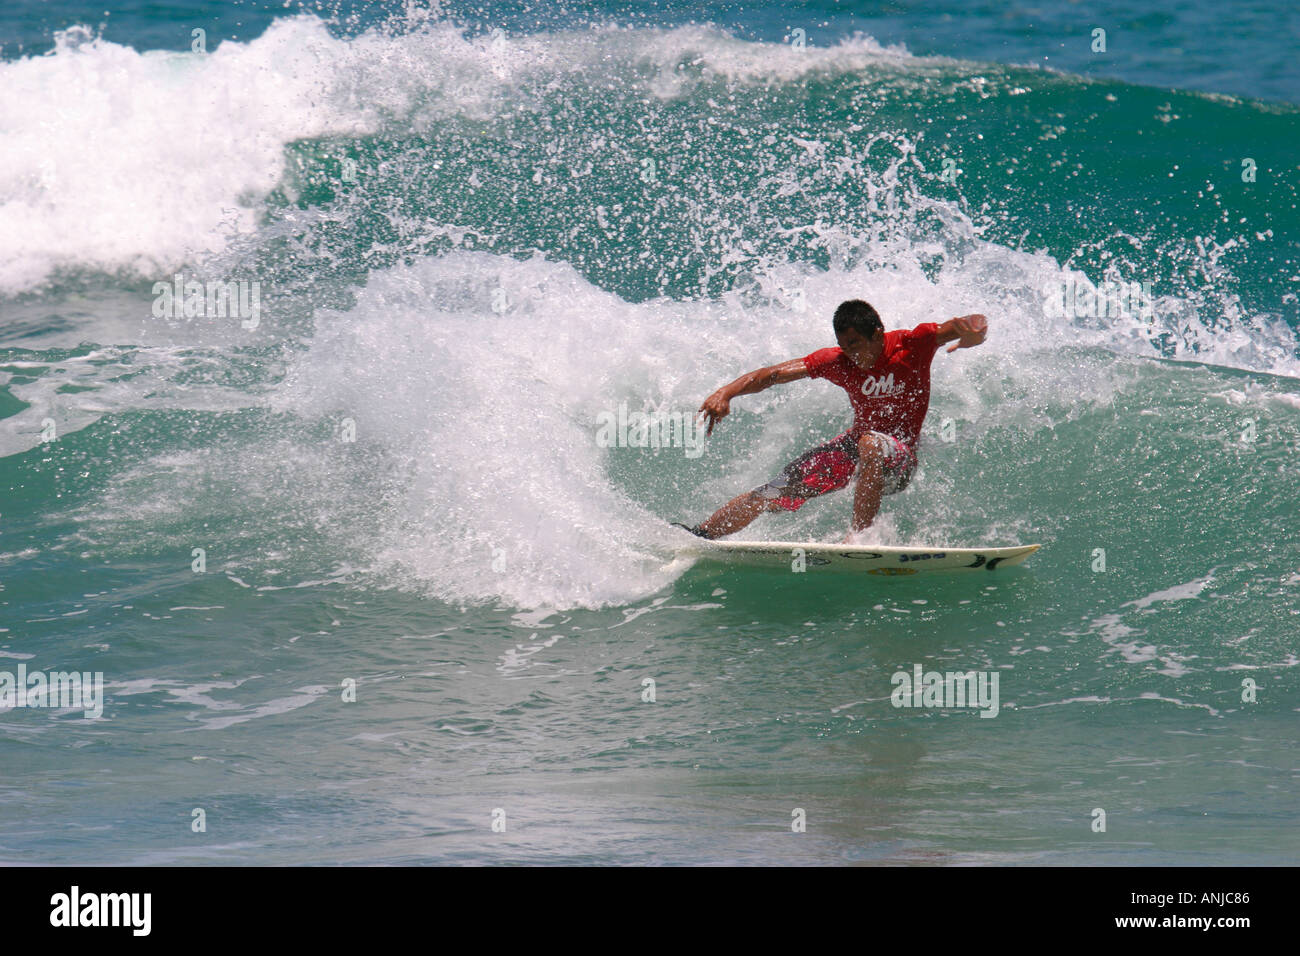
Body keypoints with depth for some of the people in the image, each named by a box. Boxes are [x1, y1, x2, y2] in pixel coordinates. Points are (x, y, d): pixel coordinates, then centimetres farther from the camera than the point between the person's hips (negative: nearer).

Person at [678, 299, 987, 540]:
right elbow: (775, 374, -13)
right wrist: (726, 393, -27)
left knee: (871, 444, -39)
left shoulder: (913, 343, -18)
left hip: (899, 460, -4)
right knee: (774, 492, -3)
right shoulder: (838, 362, -10)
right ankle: (699, 535, 10)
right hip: (855, 446, 4)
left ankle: (858, 537, -40)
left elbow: (972, 326, -24)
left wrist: (972, 331, -50)